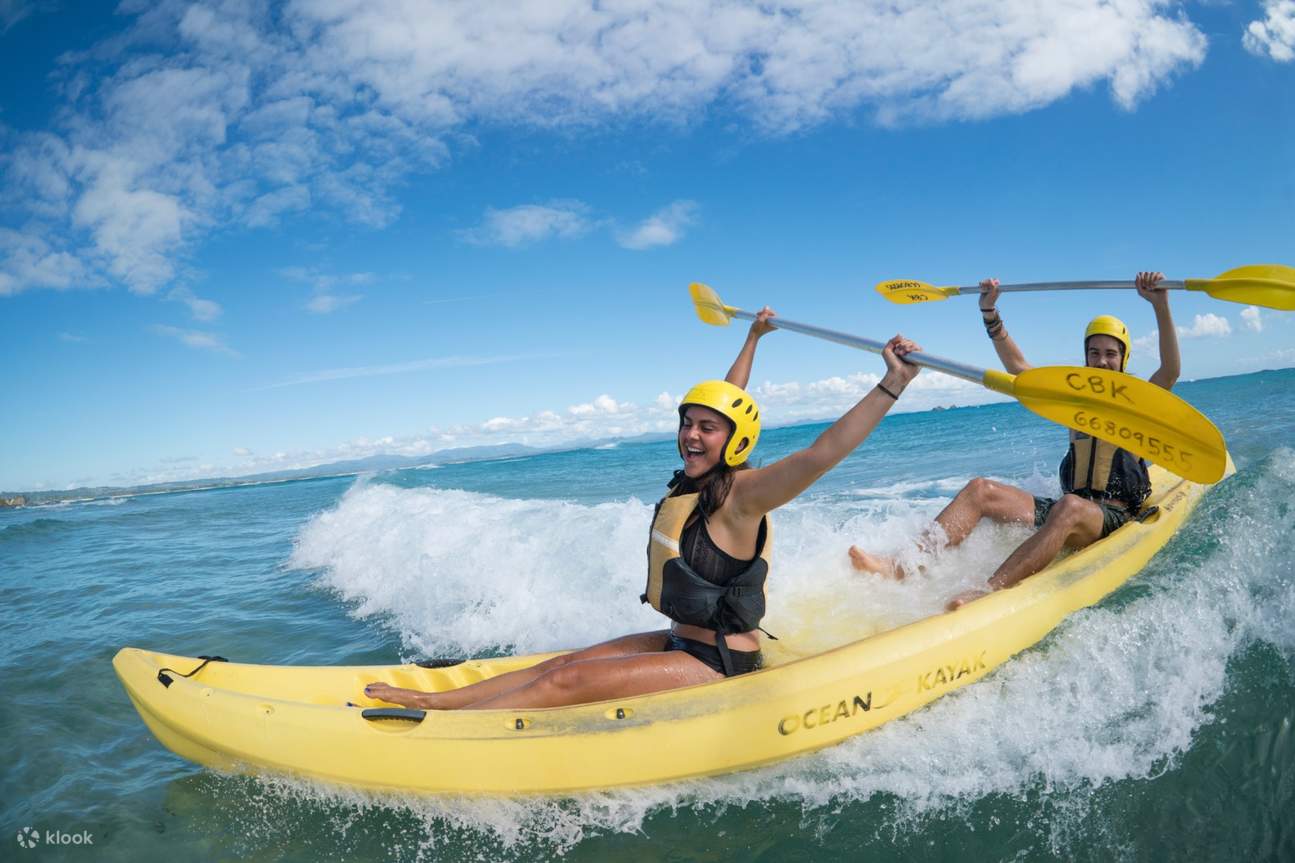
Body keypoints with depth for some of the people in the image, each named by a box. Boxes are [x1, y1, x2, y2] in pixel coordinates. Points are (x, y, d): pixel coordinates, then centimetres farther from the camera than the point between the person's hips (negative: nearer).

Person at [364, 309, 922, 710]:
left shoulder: (741, 495, -19)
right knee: (560, 664, 2)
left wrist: (891, 386, -43)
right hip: (684, 643, 8)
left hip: (718, 665, -8)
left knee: (567, 681, -14)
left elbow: (822, 453, -34)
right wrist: (752, 341, 31)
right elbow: (723, 403, 18)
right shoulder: (699, 482, 4)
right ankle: (433, 701, 7)